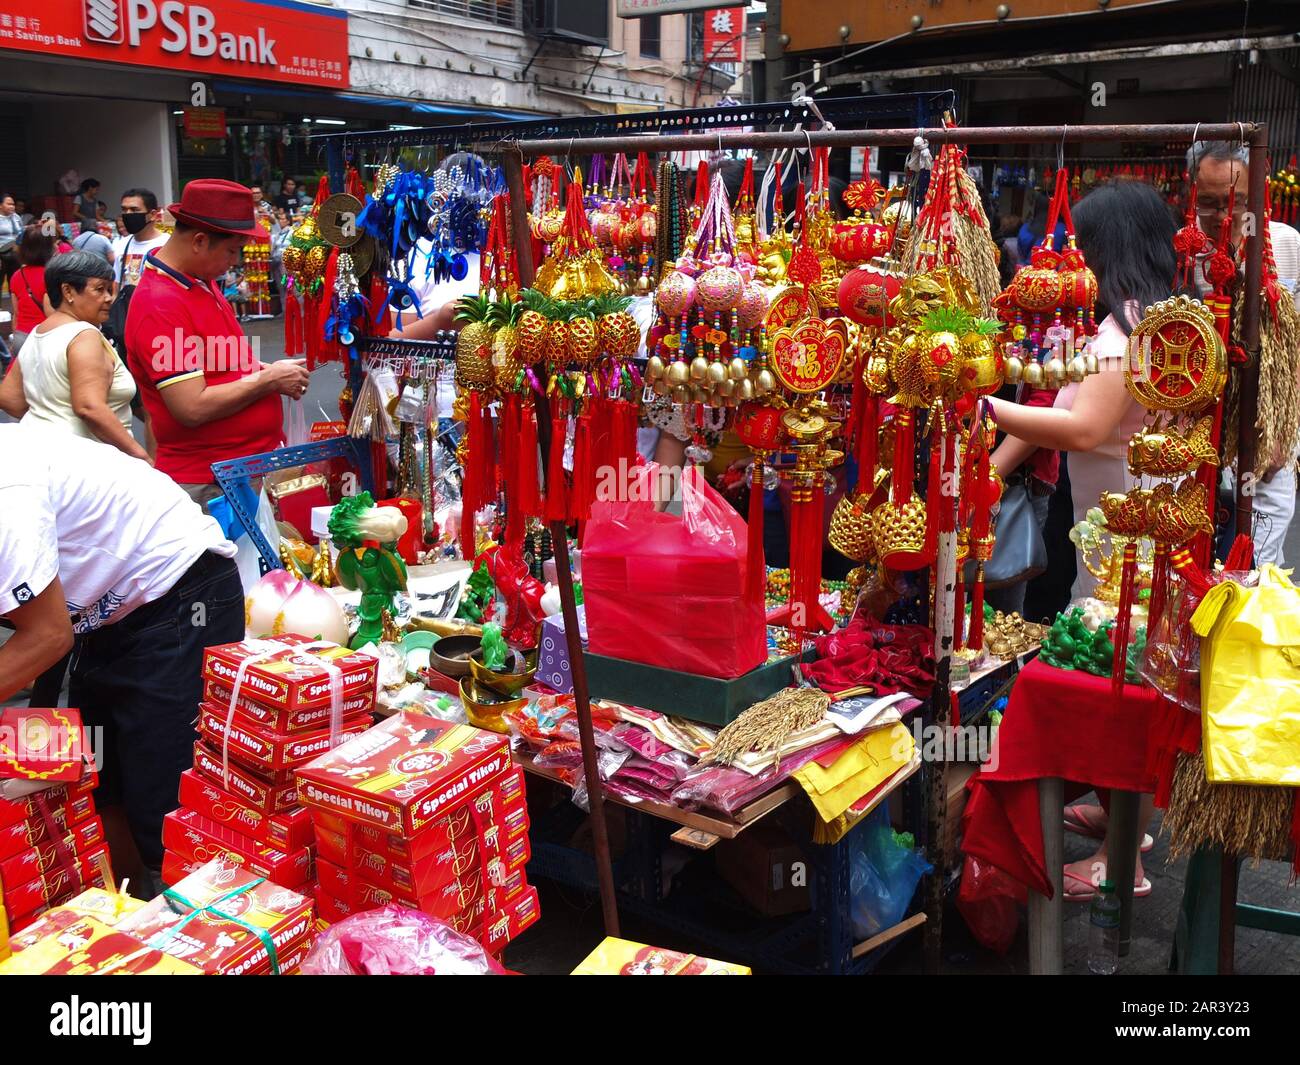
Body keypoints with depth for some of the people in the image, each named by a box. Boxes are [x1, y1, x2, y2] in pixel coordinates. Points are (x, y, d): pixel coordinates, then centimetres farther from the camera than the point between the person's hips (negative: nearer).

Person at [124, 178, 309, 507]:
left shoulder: (201, 280, 10)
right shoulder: (160, 306, -20)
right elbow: (193, 408, -25)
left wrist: (259, 369, 7)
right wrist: (268, 380, -15)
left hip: (251, 465, 9)